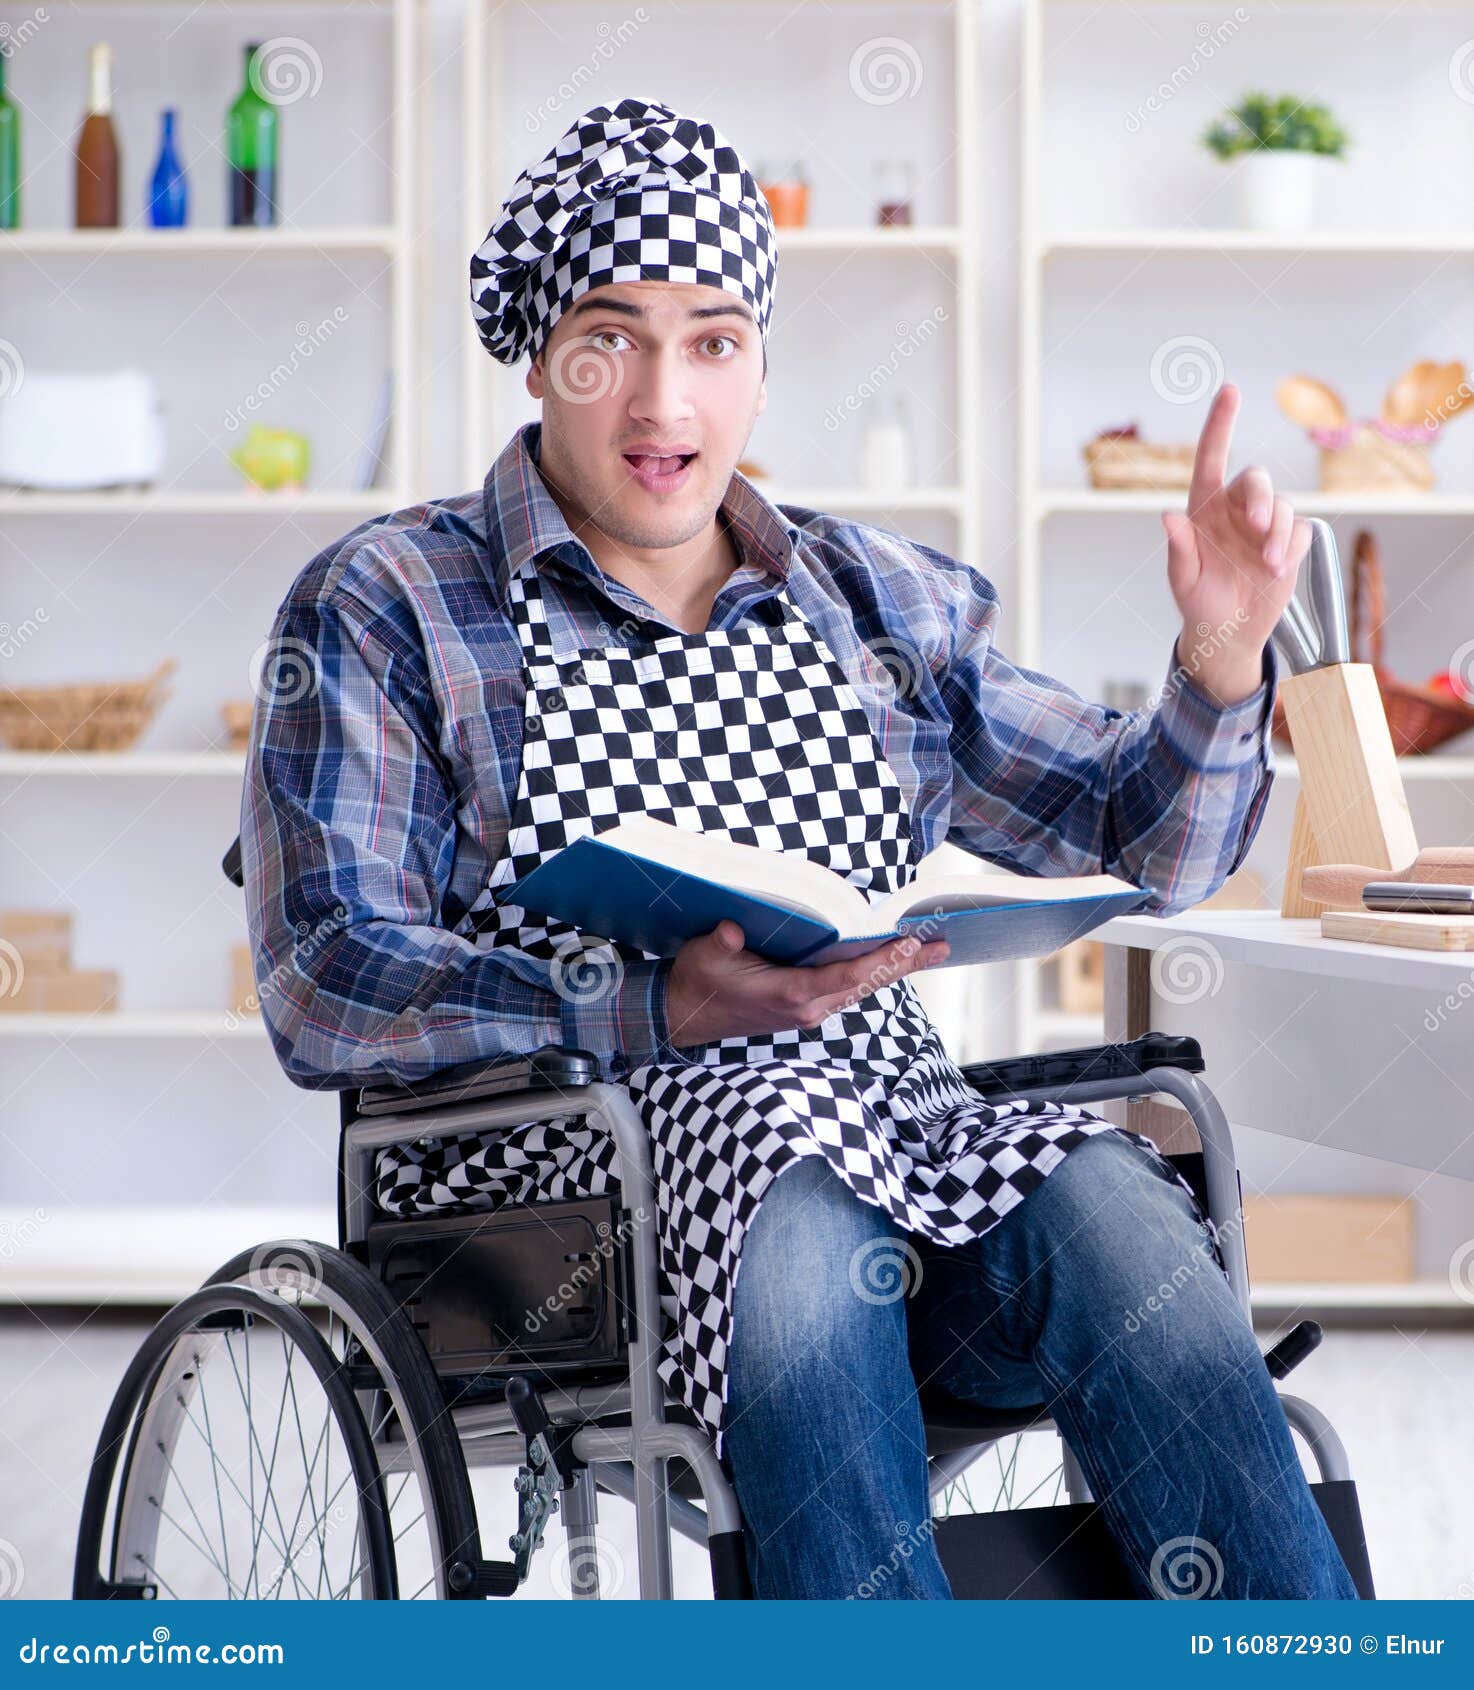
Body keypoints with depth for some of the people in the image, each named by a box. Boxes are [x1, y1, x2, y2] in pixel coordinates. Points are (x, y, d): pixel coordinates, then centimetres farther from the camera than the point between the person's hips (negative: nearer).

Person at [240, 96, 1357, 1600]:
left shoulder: (881, 601, 18)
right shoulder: (384, 609, 5)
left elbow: (1142, 848, 19)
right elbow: (323, 990, -6)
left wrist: (1220, 661, -3)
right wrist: (660, 1004, -21)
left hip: (886, 1120, 4)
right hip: (549, 1162, -3)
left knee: (1106, 1203, -29)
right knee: (783, 1181, -37)